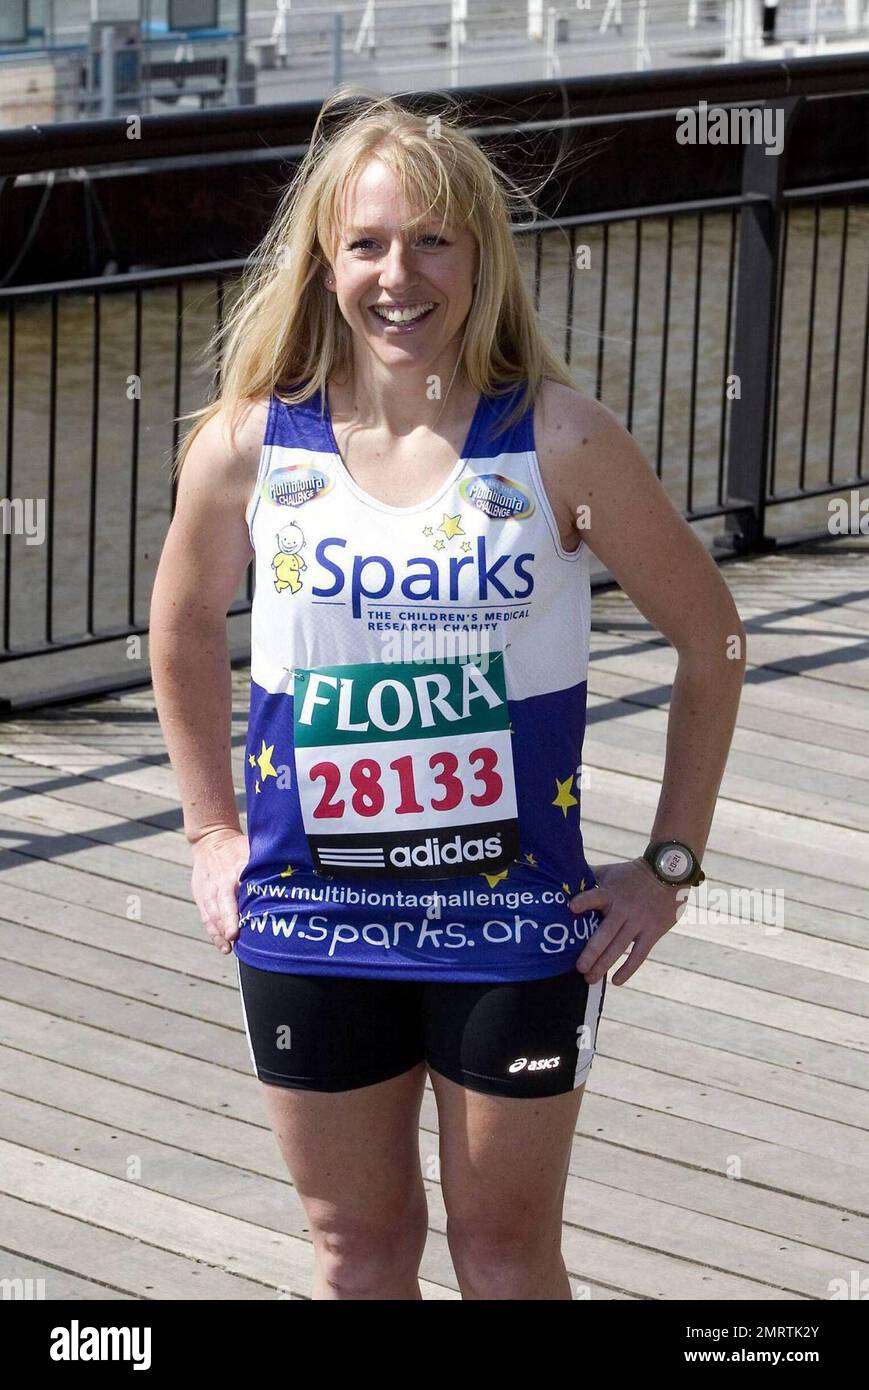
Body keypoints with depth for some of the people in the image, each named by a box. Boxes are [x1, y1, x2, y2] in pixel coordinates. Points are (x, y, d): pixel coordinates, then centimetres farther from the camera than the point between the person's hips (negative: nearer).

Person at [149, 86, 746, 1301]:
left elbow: (711, 637, -1)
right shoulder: (251, 444, -6)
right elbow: (184, 630, 13)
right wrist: (211, 832, 11)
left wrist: (671, 862, -2)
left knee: (507, 1246, 11)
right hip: (311, 918, 2)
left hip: (513, 918, -2)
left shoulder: (558, 440, -12)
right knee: (358, 1242, 15)